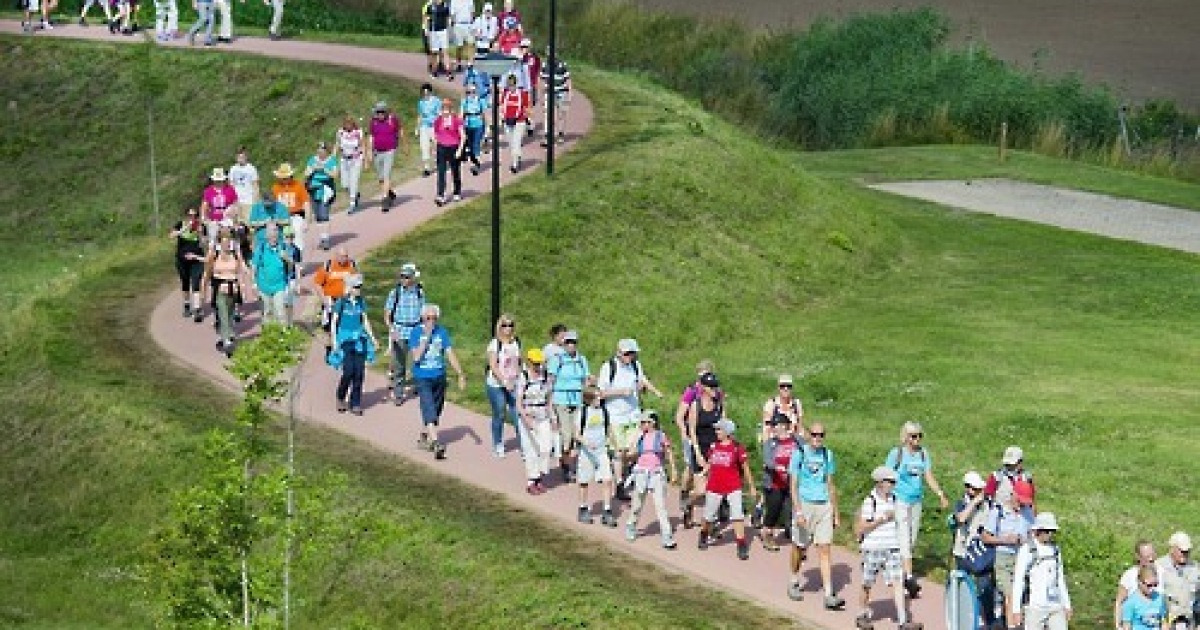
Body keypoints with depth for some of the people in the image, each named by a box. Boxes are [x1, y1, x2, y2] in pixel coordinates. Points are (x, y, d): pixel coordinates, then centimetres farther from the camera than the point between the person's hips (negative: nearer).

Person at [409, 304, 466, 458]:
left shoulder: (442, 332, 1)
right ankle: (436, 442, -24)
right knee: (429, 410, -15)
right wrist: (427, 337, -19)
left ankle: (424, 437, 35)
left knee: (436, 410, 15)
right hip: (422, 378, -4)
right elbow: (416, 357, -15)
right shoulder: (416, 333, -7)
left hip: (439, 377, 4)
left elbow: (450, 354, 1)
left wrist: (461, 375, -4)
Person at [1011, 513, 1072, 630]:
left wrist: (1067, 605, 16)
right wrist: (1016, 610, -10)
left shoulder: (1055, 550, 11)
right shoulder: (1026, 551, -6)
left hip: (1055, 607, 5)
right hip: (1034, 606, -5)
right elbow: (1017, 582, -7)